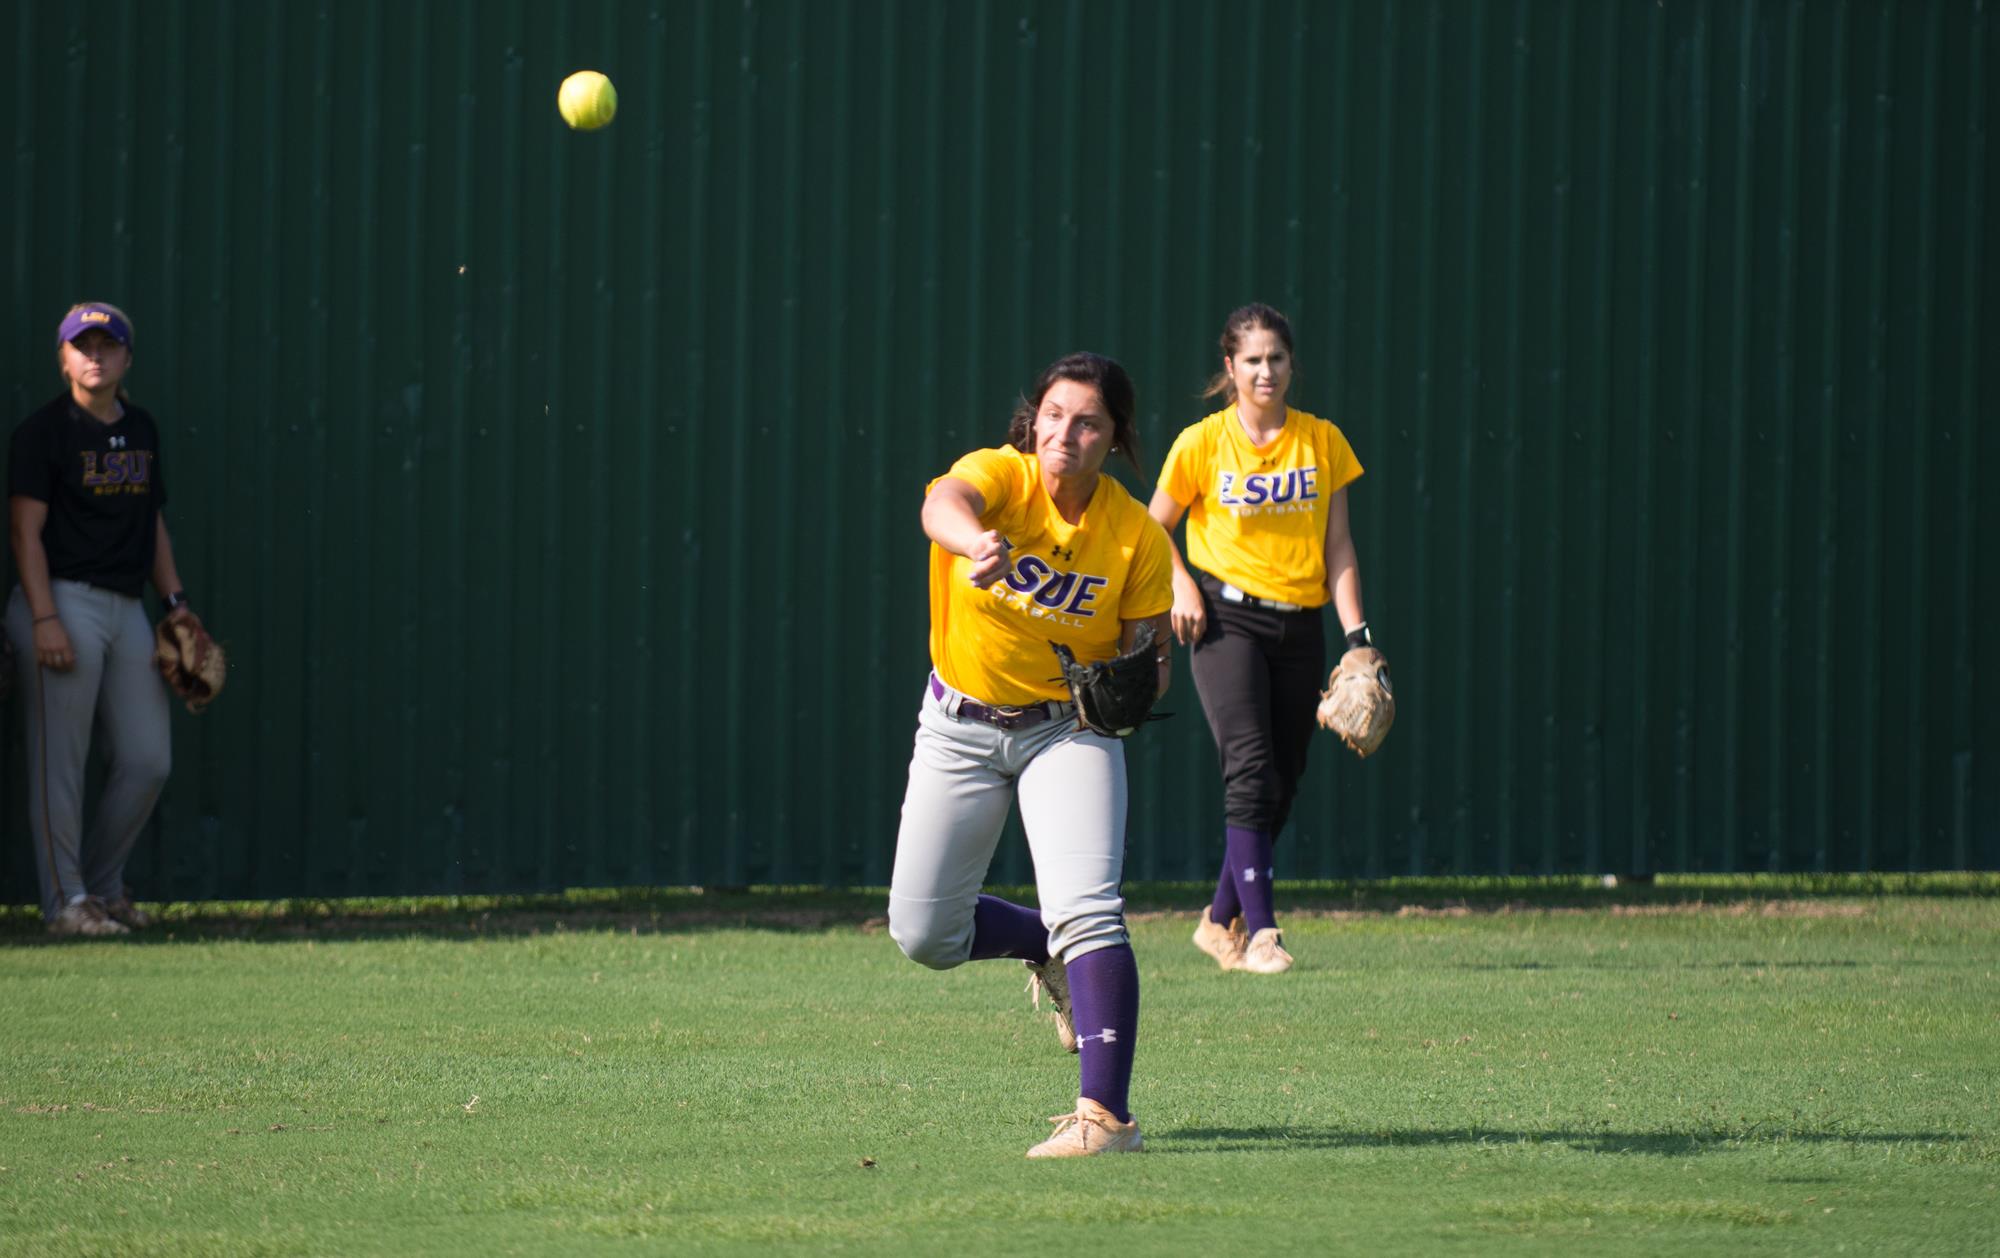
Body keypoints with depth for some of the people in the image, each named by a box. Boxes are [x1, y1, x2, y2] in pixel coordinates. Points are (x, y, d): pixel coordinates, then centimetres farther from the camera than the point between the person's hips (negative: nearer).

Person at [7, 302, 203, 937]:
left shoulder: (141, 429, 15)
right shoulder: (43, 431, -6)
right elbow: (26, 529, -11)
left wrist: (175, 599, 13)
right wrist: (44, 619, -18)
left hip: (126, 606, 7)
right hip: (65, 601, -7)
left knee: (149, 761, 5)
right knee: (59, 761, -5)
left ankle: (104, 885, 19)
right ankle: (66, 901, -1)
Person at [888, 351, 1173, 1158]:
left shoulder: (1138, 536, -11)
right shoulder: (999, 474, -17)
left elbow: (1151, 651, -1)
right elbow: (944, 502, -42)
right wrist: (973, 541, -67)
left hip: (1067, 728, -1)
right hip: (960, 726, 1)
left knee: (1086, 910, -22)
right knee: (922, 936, 5)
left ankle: (1105, 1114, -22)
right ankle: (1049, 950, 36)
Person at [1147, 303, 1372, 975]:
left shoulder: (1323, 441, 6)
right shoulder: (1202, 443, -1)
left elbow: (1338, 547, 7)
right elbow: (1156, 528, 10)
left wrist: (1357, 633, -2)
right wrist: (1182, 587, -7)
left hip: (1300, 626, 3)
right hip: (1226, 617, -3)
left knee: (1282, 783, 4)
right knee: (1251, 768, -18)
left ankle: (1221, 921, 21)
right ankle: (1259, 931, -19)